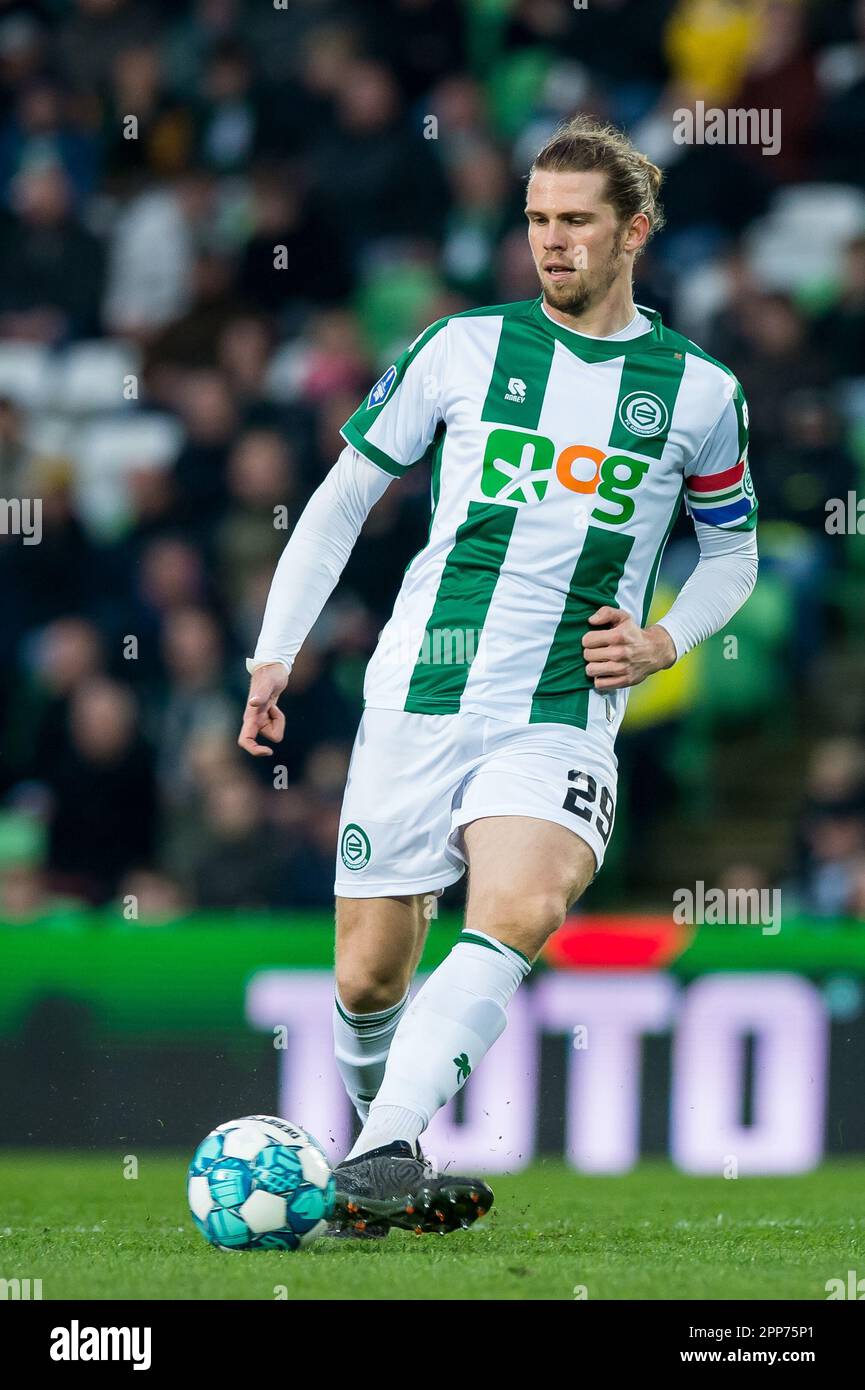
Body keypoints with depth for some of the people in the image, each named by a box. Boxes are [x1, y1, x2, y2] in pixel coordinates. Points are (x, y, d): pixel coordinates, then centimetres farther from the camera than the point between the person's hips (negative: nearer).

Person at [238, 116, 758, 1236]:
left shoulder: (699, 391, 7)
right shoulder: (463, 348, 5)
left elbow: (733, 550, 21)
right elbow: (344, 493, 12)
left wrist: (665, 643, 2)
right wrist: (275, 652, 4)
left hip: (563, 715, -1)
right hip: (417, 696, 1)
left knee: (520, 913, -29)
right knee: (370, 977, 0)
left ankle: (374, 1164, -34)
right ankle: (381, 1136, 28)